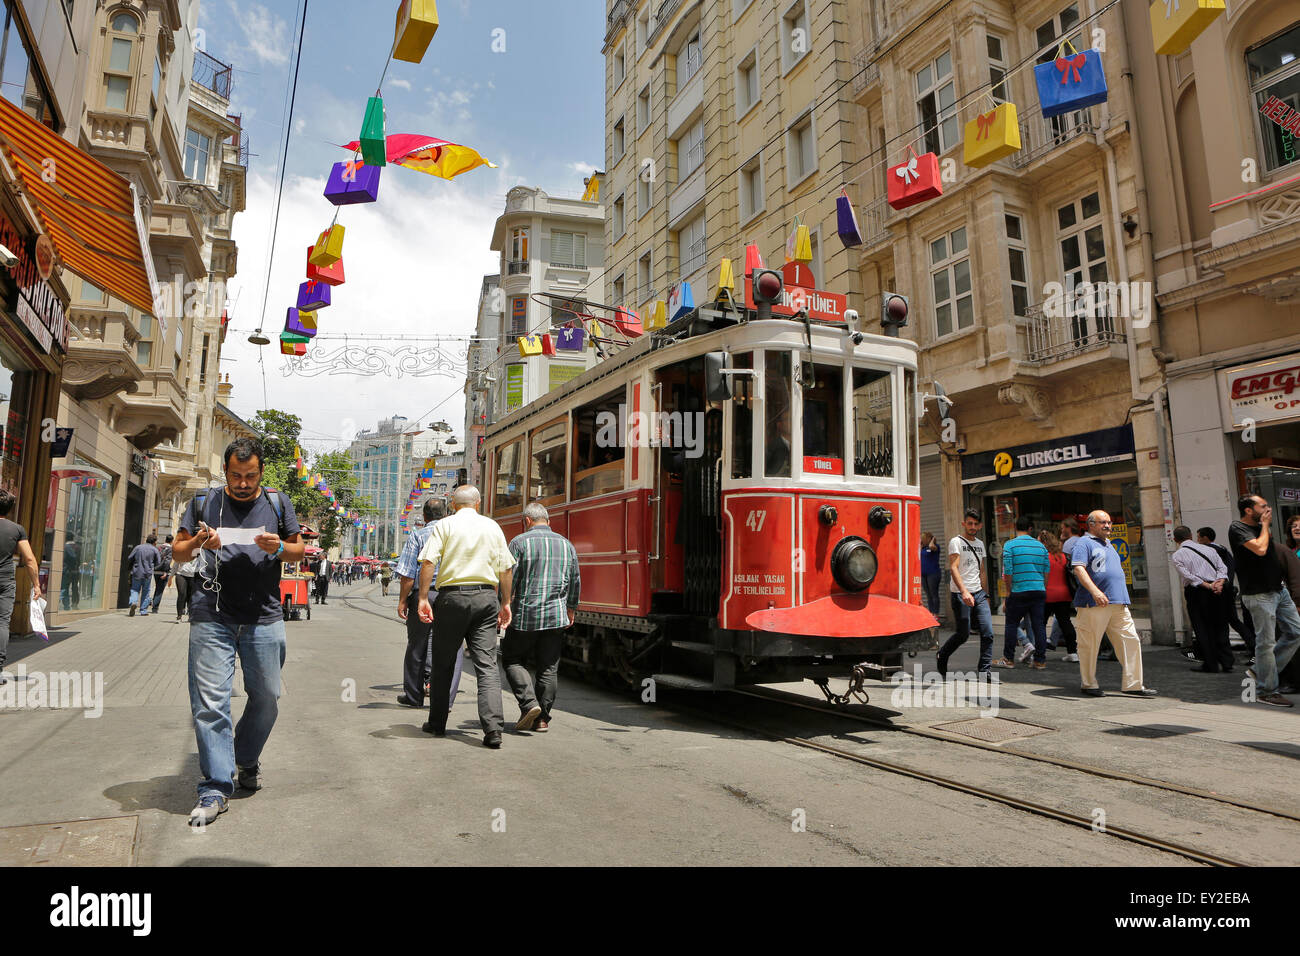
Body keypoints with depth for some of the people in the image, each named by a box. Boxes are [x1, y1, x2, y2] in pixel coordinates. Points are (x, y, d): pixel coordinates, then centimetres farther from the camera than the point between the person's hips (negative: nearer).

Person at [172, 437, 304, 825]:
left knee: (266, 697, 9)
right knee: (210, 701, -4)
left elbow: (300, 549, 12)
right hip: (212, 618, -1)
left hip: (264, 618, 1)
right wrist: (197, 542, -12)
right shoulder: (204, 502, 8)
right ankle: (215, 787, 5)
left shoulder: (278, 502, 9)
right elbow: (177, 552, 11)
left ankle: (247, 759, 34)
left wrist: (279, 548, -10)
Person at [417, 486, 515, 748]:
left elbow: (428, 562, -8)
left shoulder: (445, 525, 3)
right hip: (486, 596, 2)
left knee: (443, 664, 12)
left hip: (453, 596, -2)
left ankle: (437, 723, 24)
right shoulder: (493, 527, 11)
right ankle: (493, 728, -11)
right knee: (487, 665, -1)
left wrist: (423, 598, -8)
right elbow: (505, 568, 10)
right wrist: (505, 603, 15)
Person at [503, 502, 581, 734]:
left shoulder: (520, 542, -4)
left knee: (513, 661, 11)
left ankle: (529, 703, -5)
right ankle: (542, 718, 10)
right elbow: (575, 582, 13)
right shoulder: (567, 545, 10)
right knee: (549, 669, 8)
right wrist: (571, 609, 25)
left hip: (524, 615, -3)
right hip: (556, 617, 4)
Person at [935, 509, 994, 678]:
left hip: (979, 594, 6)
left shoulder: (980, 544, 17)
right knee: (963, 634, -2)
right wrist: (964, 591, -27)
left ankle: (985, 671, 1)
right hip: (960, 595, -6)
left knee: (988, 632, -5)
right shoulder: (956, 542, -5)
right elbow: (953, 568, -16)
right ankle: (941, 657, 22)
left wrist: (985, 595, 19)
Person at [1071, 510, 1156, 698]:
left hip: (1119, 604, 8)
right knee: (1089, 645, -2)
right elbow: (1078, 569, -16)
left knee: (1131, 640, 2)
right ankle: (1088, 684, 9)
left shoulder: (1108, 544, 24)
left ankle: (1133, 684, 8)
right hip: (1094, 604, -8)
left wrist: (1123, 598, 25)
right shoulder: (1084, 543, -3)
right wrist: (1095, 591, -28)